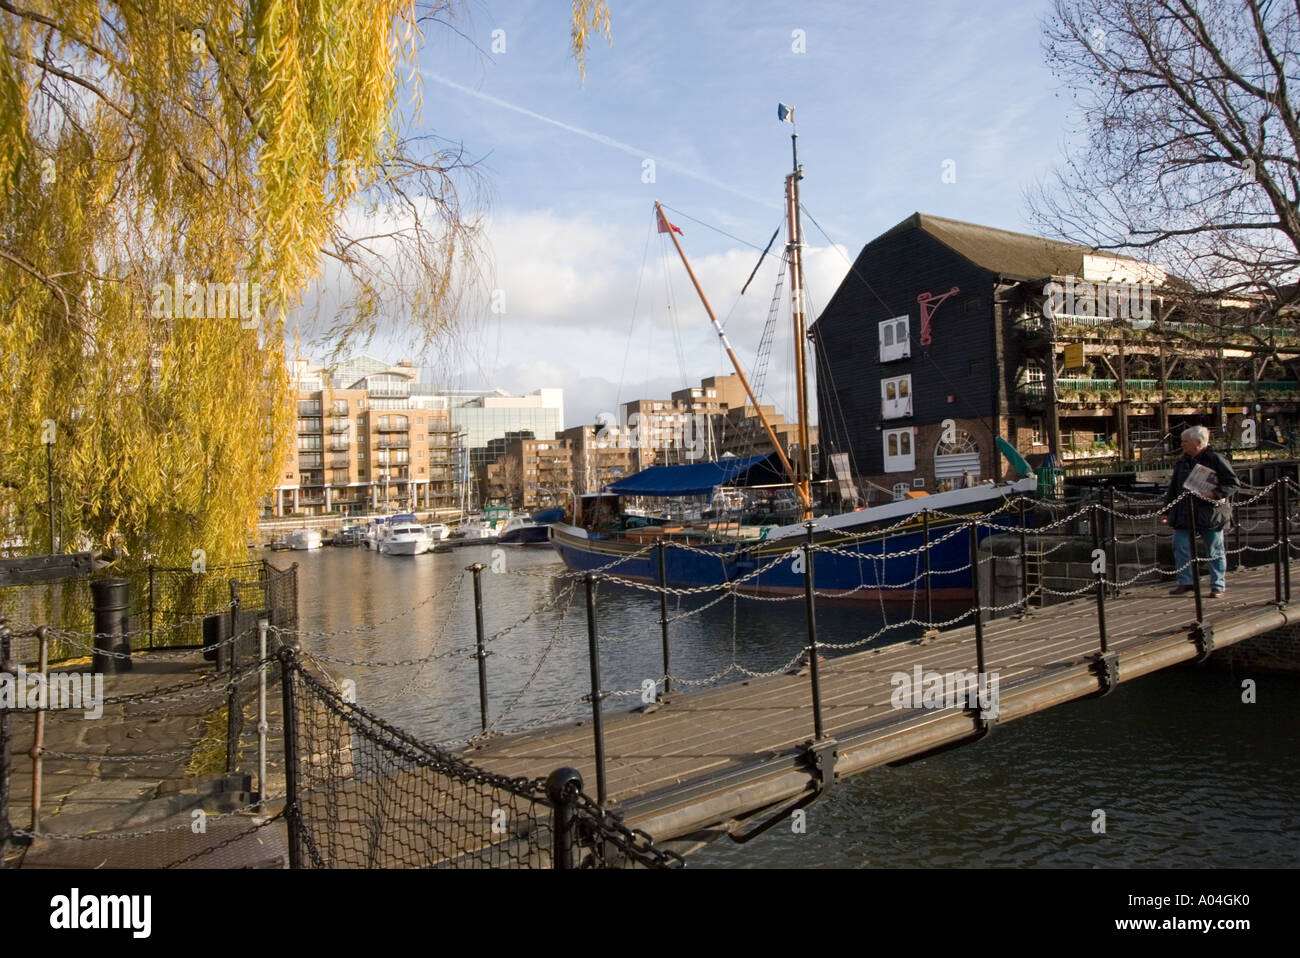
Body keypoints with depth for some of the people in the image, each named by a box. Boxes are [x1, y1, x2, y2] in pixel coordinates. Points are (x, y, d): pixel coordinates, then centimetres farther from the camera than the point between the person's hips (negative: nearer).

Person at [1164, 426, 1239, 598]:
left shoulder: (1215, 459, -4)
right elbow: (1173, 488, 17)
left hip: (1209, 513, -5)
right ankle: (1186, 582, 10)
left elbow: (1233, 482, -5)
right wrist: (1168, 509, 14)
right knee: (1180, 547, -1)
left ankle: (1218, 586, 13)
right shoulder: (1181, 462, 12)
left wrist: (1217, 494, -20)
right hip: (1184, 515, 5)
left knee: (1214, 551, 4)